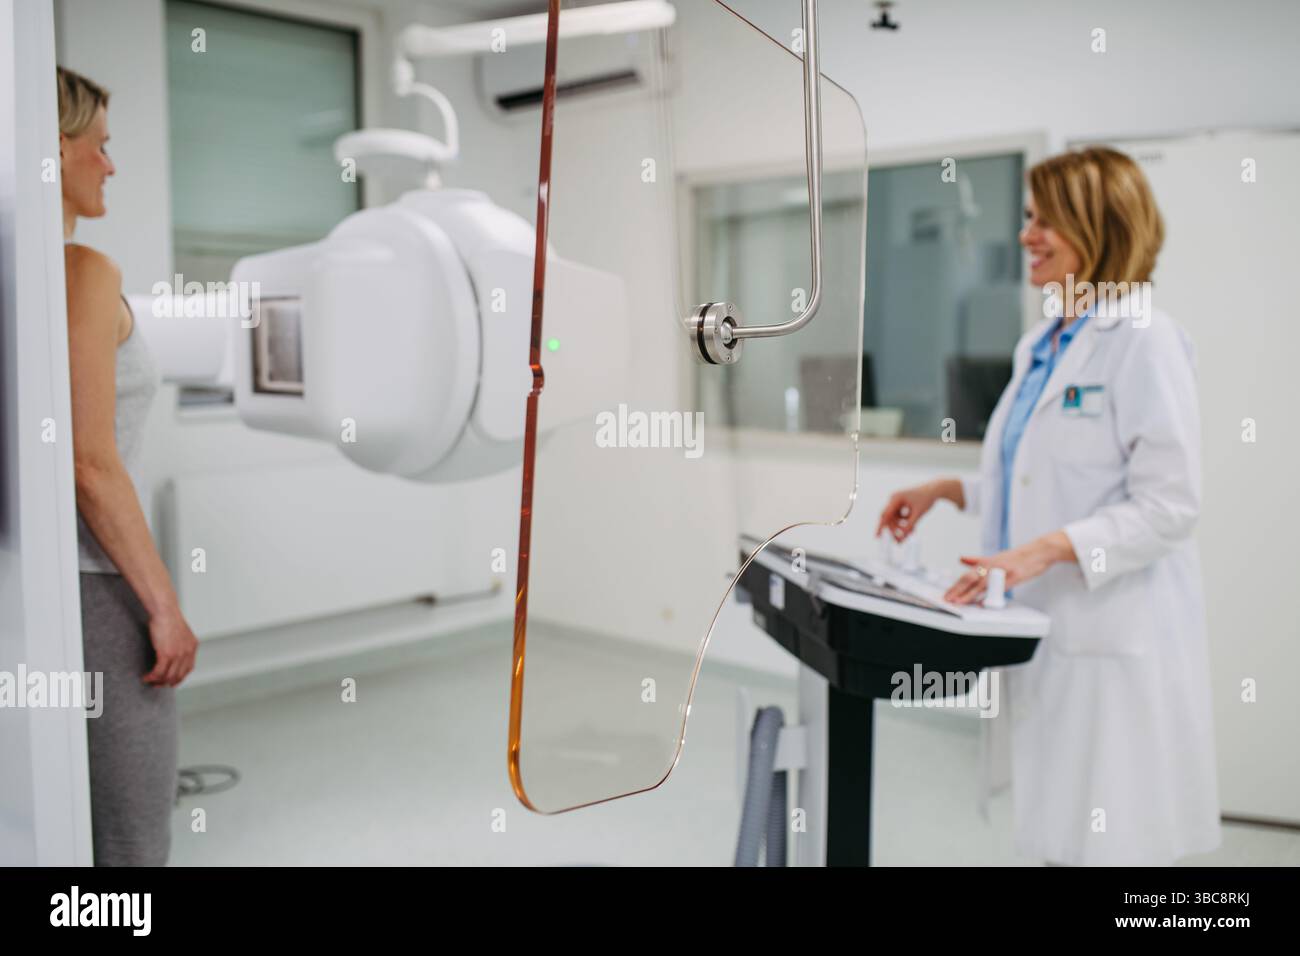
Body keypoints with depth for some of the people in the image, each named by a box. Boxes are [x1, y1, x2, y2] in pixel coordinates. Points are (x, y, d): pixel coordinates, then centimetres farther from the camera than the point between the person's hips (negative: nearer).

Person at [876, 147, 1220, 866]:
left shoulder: (1144, 340, -12)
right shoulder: (1041, 344, 14)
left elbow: (1167, 504, -17)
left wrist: (1047, 548, -26)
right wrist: (951, 490, 9)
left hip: (1117, 644, -8)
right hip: (1046, 635, 8)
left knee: (1109, 846, 1)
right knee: (1054, 840, 16)